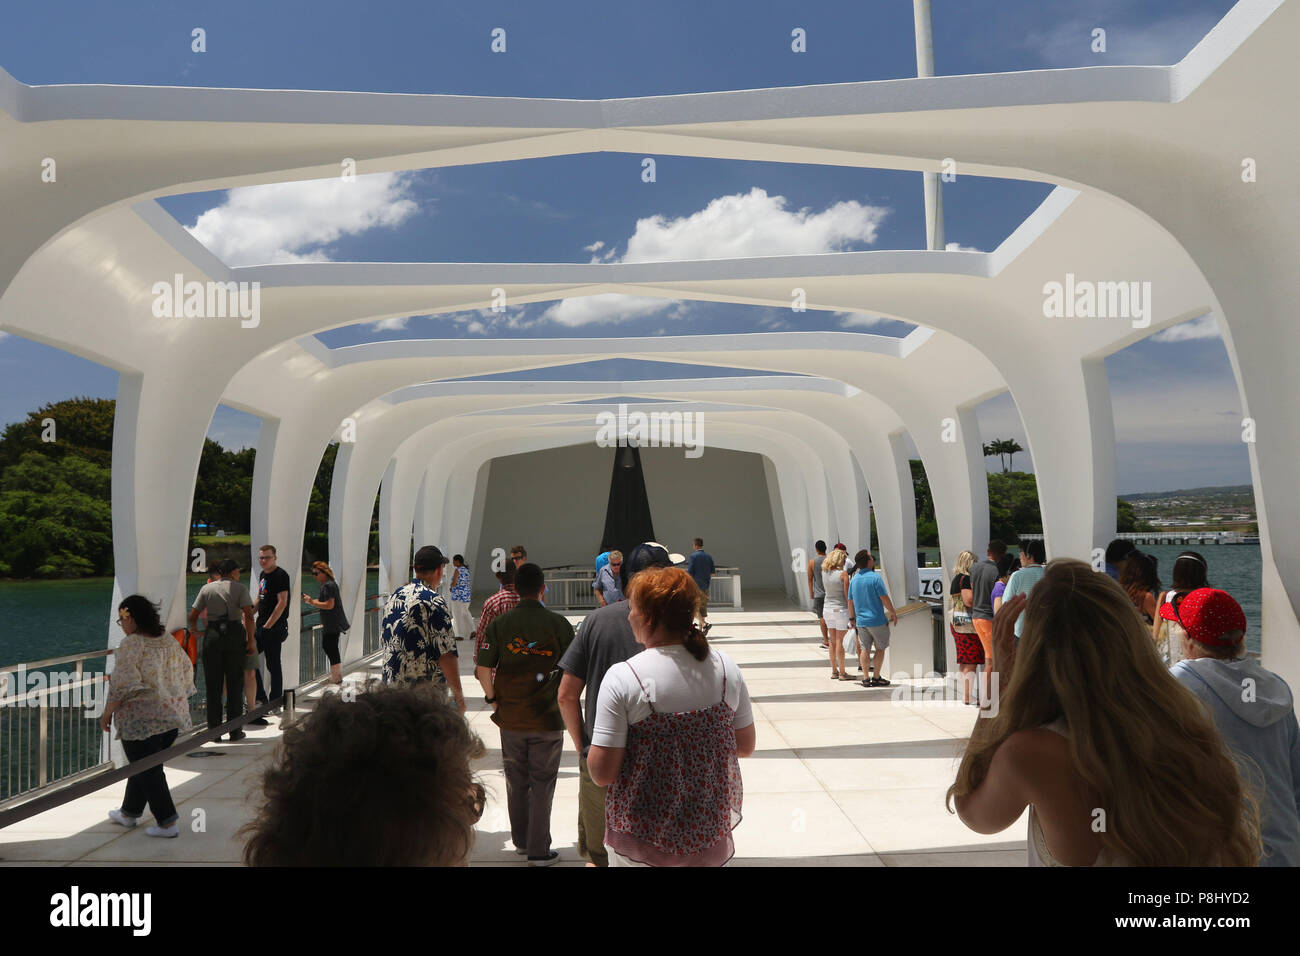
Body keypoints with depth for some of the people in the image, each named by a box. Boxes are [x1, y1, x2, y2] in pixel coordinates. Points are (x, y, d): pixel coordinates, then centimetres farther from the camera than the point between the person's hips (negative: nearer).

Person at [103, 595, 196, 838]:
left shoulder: (131, 645, -14)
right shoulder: (169, 640, 7)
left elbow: (122, 684, -18)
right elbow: (187, 672, 14)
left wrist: (107, 713, -7)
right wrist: (178, 701, 23)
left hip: (141, 718, -7)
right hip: (174, 715, 7)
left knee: (147, 771, 2)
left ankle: (167, 822, 3)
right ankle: (129, 812, 35)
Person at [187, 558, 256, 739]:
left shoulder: (207, 588, 8)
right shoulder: (240, 588, 0)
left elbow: (193, 616, 7)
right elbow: (248, 616, -9)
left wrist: (194, 630, 27)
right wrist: (250, 641, -6)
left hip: (212, 636, 2)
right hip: (235, 635, -2)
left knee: (213, 685, 9)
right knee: (235, 684, 5)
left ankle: (214, 730, 11)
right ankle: (235, 731, 6)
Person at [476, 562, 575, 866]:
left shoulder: (499, 625, -6)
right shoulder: (559, 623, -10)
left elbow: (483, 670, -7)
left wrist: (493, 698, 10)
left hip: (510, 717, 2)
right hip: (548, 718, -2)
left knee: (516, 782, 18)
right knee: (542, 784, 9)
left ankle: (521, 840, 32)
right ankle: (539, 850, 15)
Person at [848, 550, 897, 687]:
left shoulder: (854, 579, 5)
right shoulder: (875, 577, -14)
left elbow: (850, 602, 10)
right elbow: (885, 599, -14)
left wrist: (852, 618, 20)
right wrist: (894, 613, -2)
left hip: (861, 621, 5)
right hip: (877, 620, -5)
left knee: (864, 649, 10)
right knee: (880, 649, 8)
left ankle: (866, 678, 10)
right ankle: (876, 678, 10)